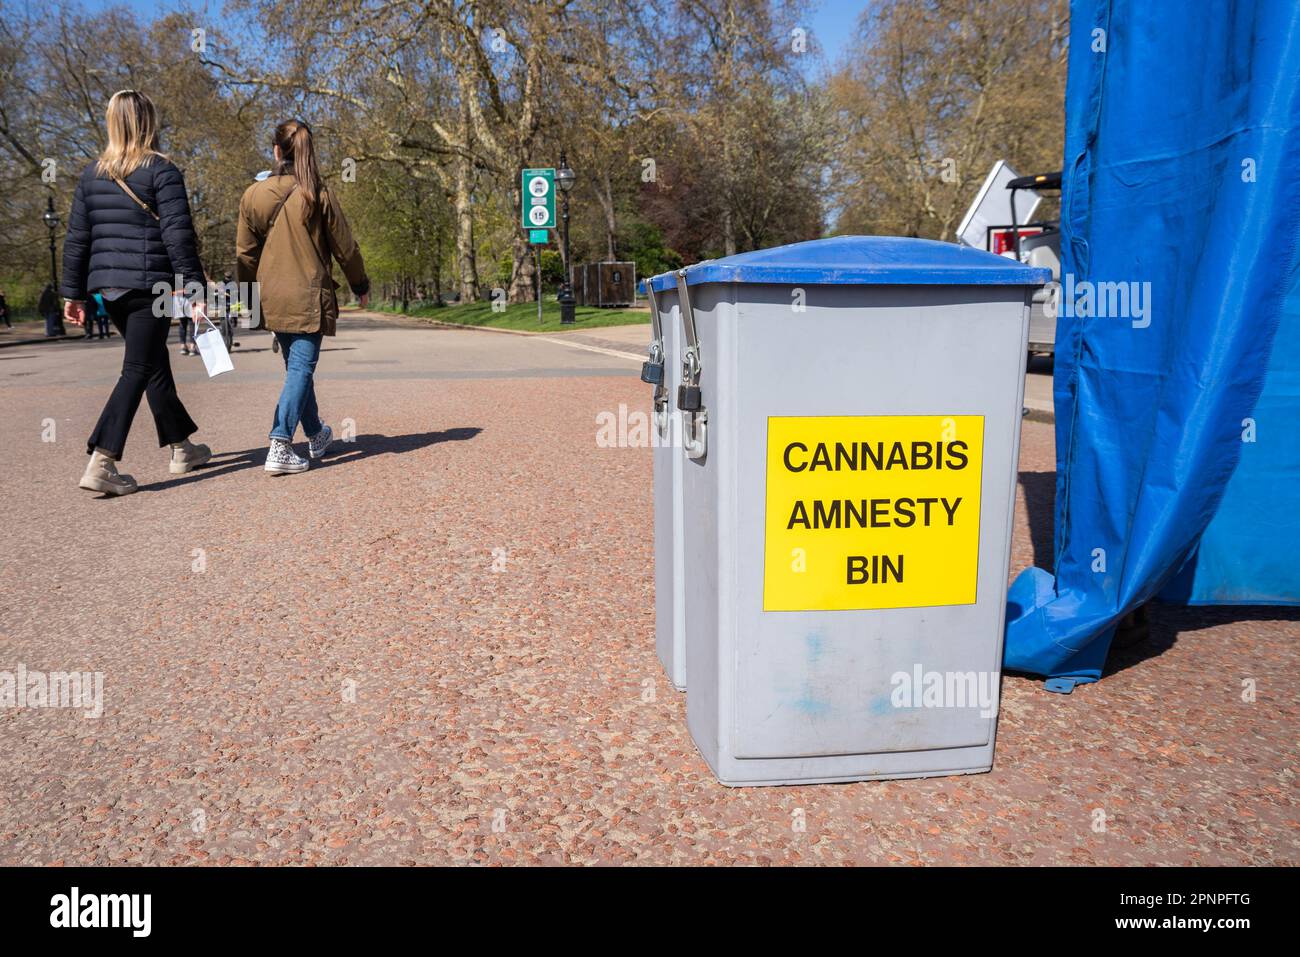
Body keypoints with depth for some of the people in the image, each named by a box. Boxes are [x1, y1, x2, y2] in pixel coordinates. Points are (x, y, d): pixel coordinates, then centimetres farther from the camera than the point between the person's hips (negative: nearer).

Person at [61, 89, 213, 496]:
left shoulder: (91, 174, 12)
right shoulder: (162, 170, -6)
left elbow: (76, 238, 13)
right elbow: (178, 236, -13)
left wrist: (73, 292, 17)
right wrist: (196, 288, -12)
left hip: (107, 286, 6)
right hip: (148, 285, -6)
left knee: (156, 364, 18)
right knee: (138, 370, -4)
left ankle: (181, 448, 29)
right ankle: (100, 463, -12)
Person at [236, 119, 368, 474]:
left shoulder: (253, 194, 2)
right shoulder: (319, 195, -8)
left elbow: (245, 254, 8)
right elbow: (345, 247, 0)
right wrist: (360, 284, 15)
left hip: (273, 297, 4)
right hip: (309, 297, -4)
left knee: (296, 366, 18)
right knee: (301, 367, -5)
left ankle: (316, 435, 34)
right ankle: (280, 446, -18)